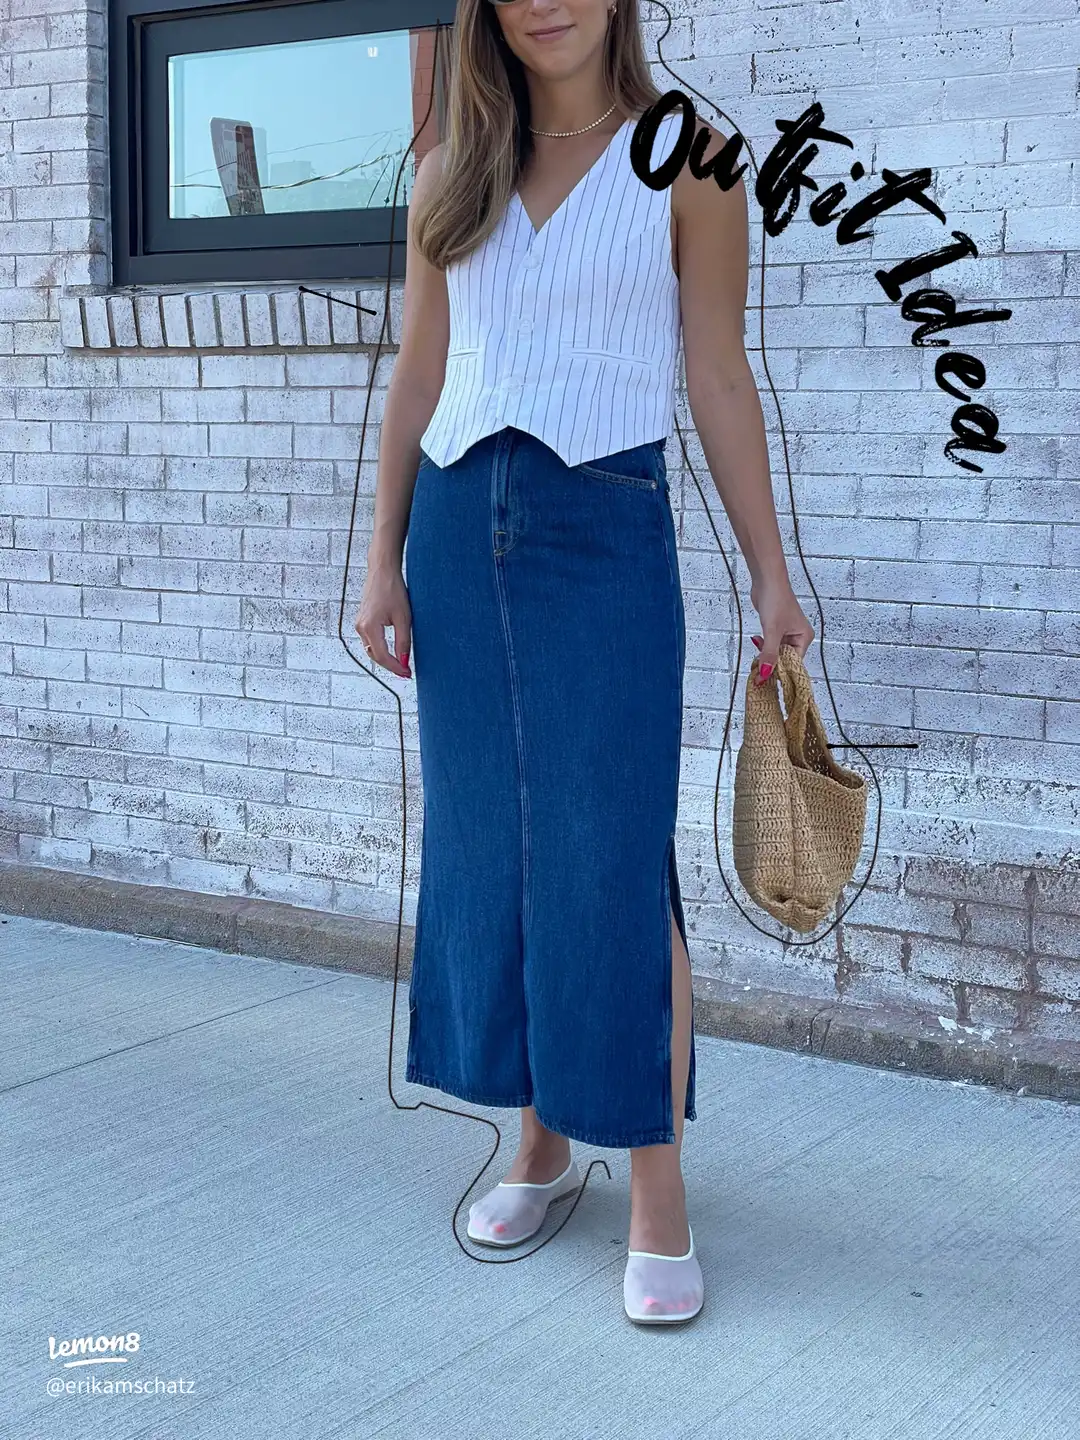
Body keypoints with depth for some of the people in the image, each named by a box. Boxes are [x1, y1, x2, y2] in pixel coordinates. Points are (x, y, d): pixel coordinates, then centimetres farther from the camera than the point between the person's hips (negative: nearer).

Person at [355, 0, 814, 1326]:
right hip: (460, 534, 4)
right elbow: (417, 380, 12)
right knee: (486, 856, 8)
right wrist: (383, 561, 7)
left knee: (614, 865, -6)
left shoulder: (685, 160, 1)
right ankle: (542, 1143, 23)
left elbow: (718, 381, 1)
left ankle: (658, 1192, 3)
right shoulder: (449, 177, 11)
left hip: (608, 534, -4)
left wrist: (769, 572, -2)